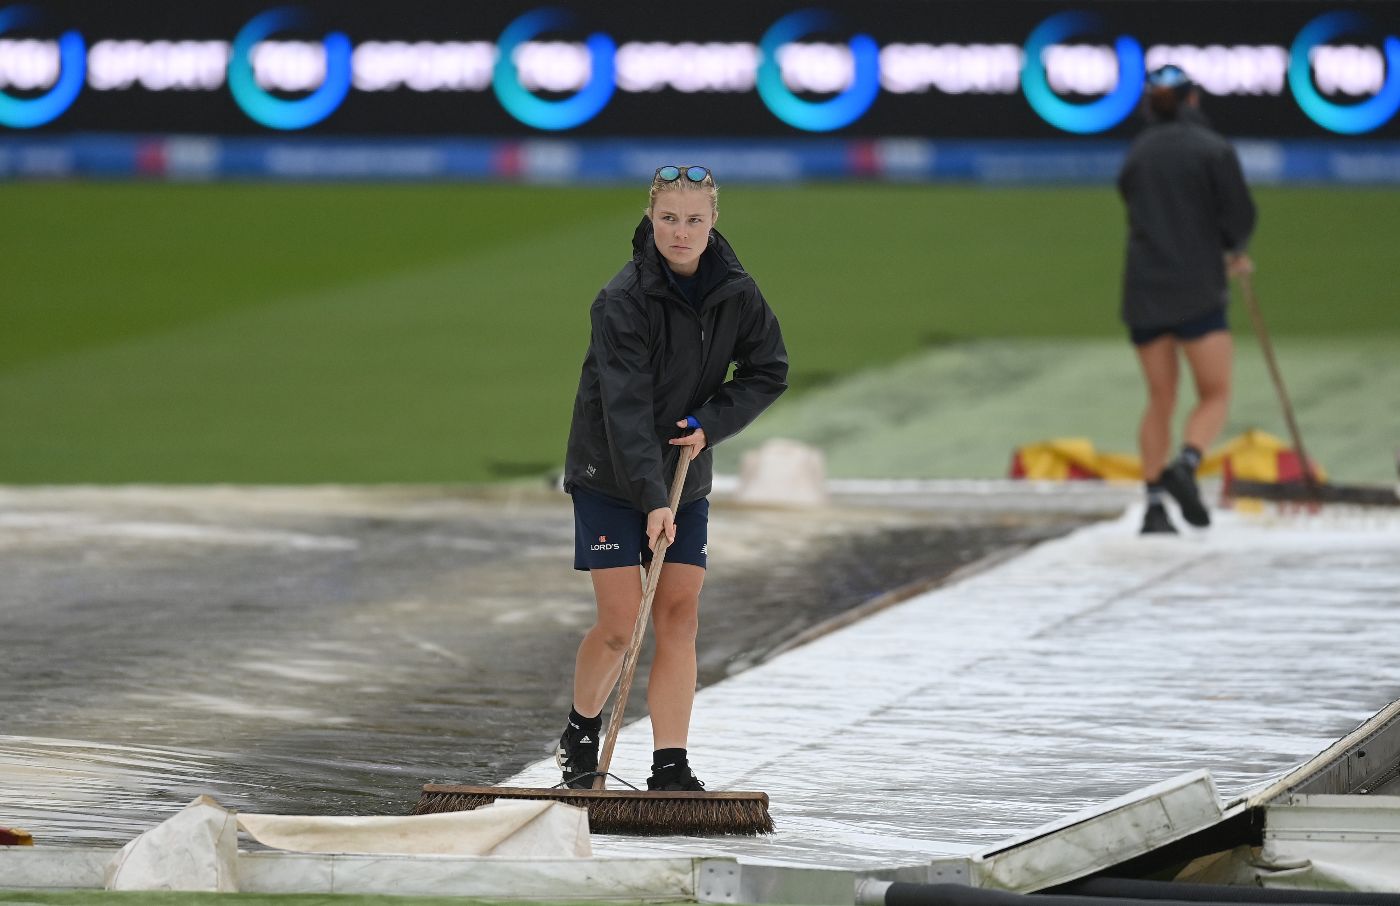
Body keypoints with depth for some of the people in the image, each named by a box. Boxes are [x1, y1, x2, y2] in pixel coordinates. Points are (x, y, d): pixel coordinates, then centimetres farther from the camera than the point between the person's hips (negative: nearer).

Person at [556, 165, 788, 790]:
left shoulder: (736, 292, -5)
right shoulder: (624, 298, -21)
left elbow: (769, 370, 6)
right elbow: (626, 406, -26)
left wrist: (711, 422, -11)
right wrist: (652, 498, -32)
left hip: (685, 476, 4)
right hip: (610, 476, -4)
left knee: (679, 617, -3)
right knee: (620, 622, -6)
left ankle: (670, 765, -2)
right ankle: (580, 732, 21)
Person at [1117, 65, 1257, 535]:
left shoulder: (1136, 154, 10)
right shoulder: (1213, 149, -5)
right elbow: (1241, 215, -8)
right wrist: (1234, 249, 15)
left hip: (1143, 289, 4)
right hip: (1197, 289, -4)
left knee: (1160, 401, 12)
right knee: (1215, 396, 3)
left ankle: (1154, 505, 4)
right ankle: (1186, 465, -23)